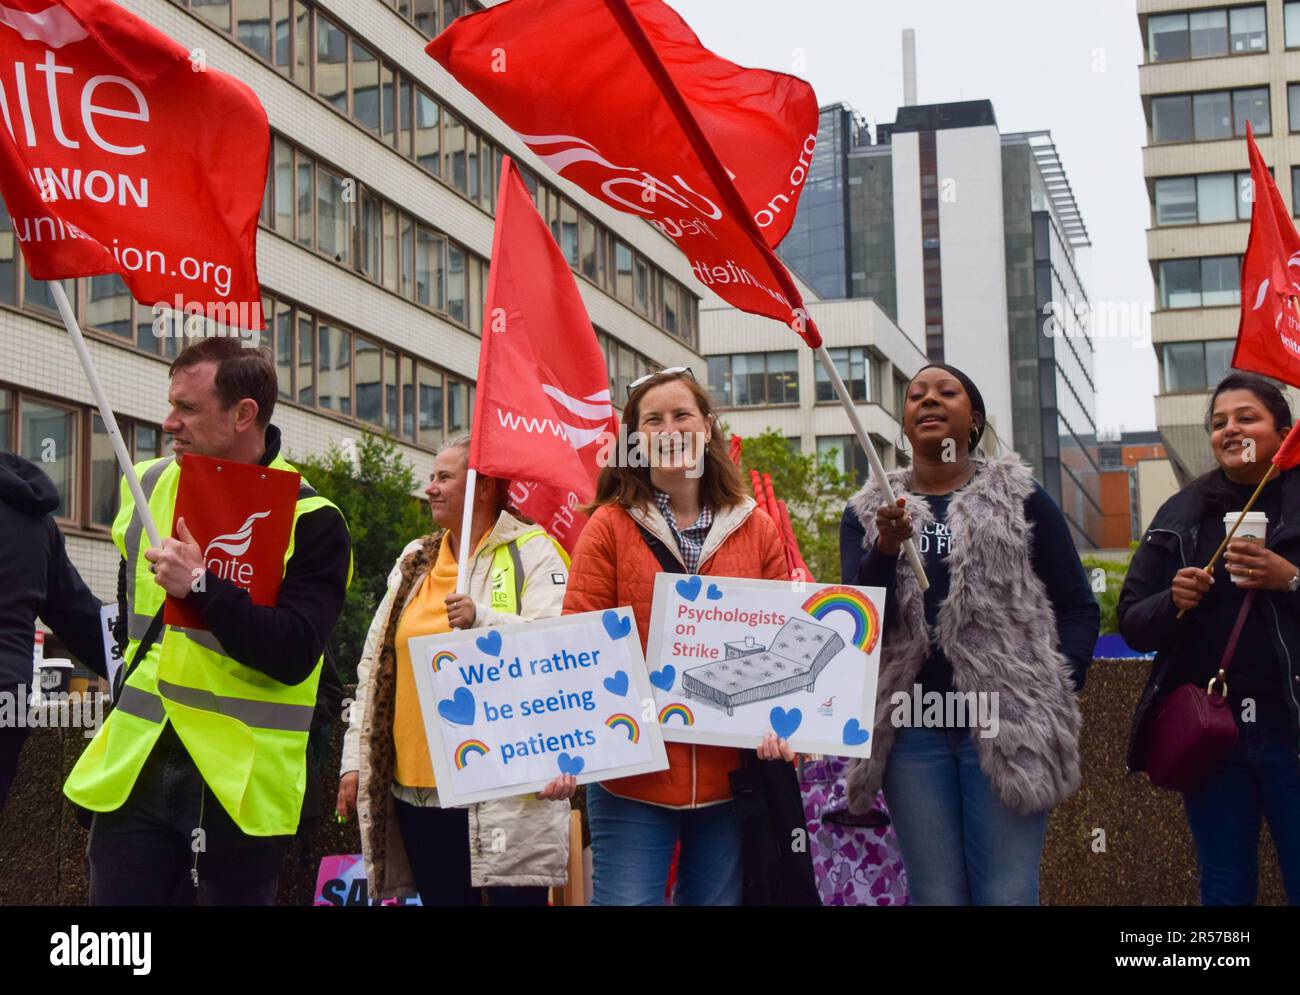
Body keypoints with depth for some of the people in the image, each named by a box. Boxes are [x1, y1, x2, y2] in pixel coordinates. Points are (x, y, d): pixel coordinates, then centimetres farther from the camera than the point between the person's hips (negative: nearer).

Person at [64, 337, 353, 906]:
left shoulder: (311, 521, -9)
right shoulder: (148, 485, 9)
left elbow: (294, 655, -19)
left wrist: (201, 586, -25)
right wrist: (133, 691, 16)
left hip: (241, 781, -4)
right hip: (135, 769, 5)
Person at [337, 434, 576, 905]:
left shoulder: (533, 552, -1)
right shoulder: (414, 562, 17)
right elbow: (373, 665, 17)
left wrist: (483, 619, -28)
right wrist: (355, 758, 12)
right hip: (415, 784, 6)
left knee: (513, 895, -4)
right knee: (441, 897, 10)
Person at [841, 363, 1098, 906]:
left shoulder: (1020, 498, 7)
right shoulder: (867, 513, 11)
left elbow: (1078, 607, 8)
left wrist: (1056, 691, -5)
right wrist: (886, 548, -19)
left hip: (1005, 724, -2)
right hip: (910, 730, 2)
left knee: (1008, 895, -4)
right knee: (935, 895, 6)